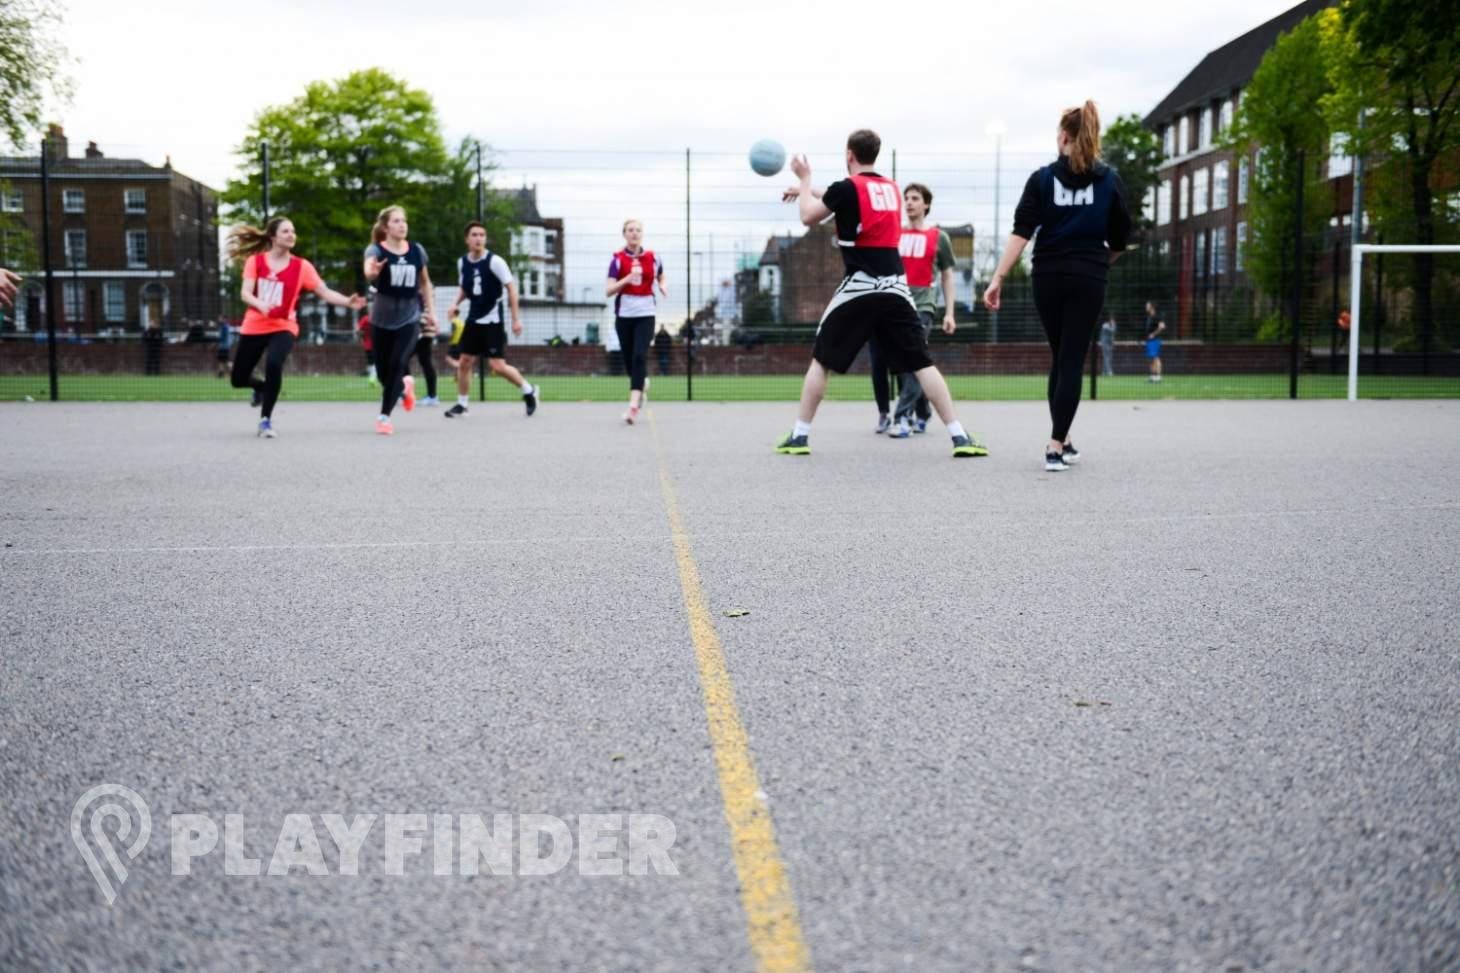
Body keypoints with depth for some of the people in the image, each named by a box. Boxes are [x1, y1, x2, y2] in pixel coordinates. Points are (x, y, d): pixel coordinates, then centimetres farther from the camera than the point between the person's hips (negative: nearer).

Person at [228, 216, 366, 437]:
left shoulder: (301, 266, -4)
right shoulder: (255, 261, -3)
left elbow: (325, 292, -9)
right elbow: (245, 293, -11)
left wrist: (348, 302, -27)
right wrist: (260, 304, -33)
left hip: (283, 327, -2)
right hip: (253, 327, 2)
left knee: (273, 364, -31)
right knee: (238, 379, 8)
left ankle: (265, 420, -14)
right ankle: (261, 388, 46)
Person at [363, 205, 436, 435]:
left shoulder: (417, 250, 0)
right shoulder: (376, 249, -12)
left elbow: (425, 282, 15)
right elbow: (369, 270, -35)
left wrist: (431, 310, 13)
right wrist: (372, 271, -59)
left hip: (409, 318, 1)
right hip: (381, 319, -1)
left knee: (397, 365, -15)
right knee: (383, 370, 7)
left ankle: (384, 416, -6)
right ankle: (405, 385, 43)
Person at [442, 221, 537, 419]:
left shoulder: (494, 261, -14)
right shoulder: (462, 262, 3)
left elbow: (511, 288, -11)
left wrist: (516, 318, -13)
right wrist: (455, 303, -1)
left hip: (492, 320, -5)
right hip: (473, 319, 6)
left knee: (498, 366, -10)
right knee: (463, 362, 5)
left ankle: (528, 390, 13)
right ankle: (462, 403, 21)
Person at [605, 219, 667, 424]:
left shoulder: (652, 258, 4)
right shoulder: (618, 259, -2)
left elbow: (660, 278, 23)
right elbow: (608, 290, -9)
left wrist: (663, 287, 1)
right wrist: (628, 278, -22)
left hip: (645, 314, -1)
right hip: (624, 315, 1)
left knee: (640, 356, -17)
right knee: (629, 359, 8)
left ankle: (634, 405, -21)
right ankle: (641, 384, 40)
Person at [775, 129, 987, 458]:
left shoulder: (846, 187, -3)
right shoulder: (891, 188, 16)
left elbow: (808, 217, 9)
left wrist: (805, 179, 22)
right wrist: (808, 190, 40)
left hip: (859, 286, -4)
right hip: (895, 287, 4)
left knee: (821, 360, 10)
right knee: (922, 363, 4)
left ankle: (799, 436, 10)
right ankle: (960, 436, -3)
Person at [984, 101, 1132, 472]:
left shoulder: (1042, 178, 0)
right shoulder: (1110, 180, 3)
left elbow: (1021, 232, -9)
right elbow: (1120, 240, 6)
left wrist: (998, 278, -11)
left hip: (1048, 277, 1)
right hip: (1089, 280, -1)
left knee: (1060, 359, 15)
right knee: (1072, 361, 0)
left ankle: (1061, 441, 21)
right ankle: (1056, 446, -8)